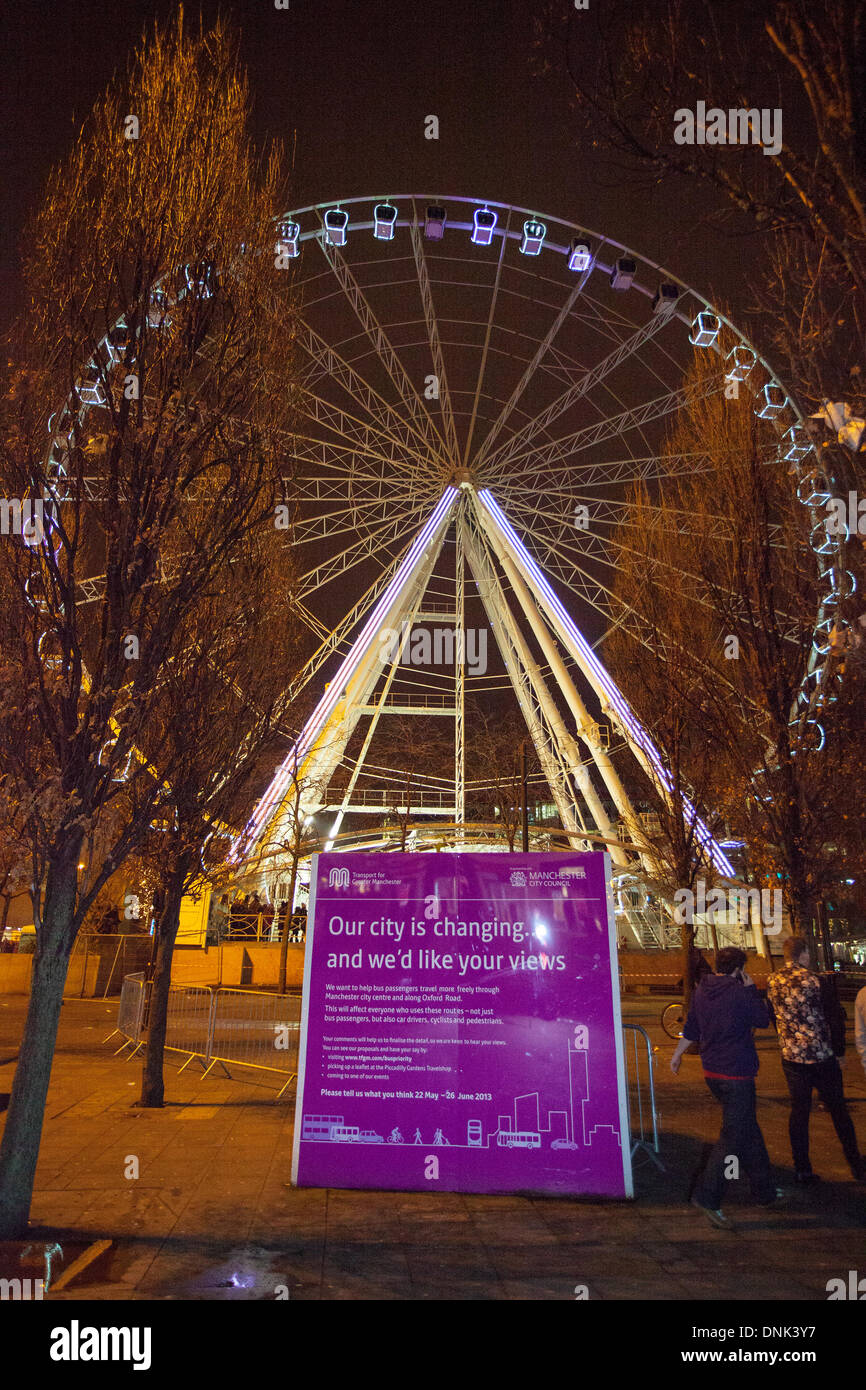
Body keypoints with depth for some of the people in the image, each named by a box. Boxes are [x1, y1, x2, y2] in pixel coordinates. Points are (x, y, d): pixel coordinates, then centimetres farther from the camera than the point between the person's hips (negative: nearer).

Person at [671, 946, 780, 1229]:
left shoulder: (701, 991, 6)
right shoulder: (740, 993, -17)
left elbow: (691, 1028, 16)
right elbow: (763, 1020, -3)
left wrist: (678, 1054, 30)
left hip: (712, 1073, 8)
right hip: (737, 1075, -8)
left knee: (749, 1130, 20)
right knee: (733, 1136, -3)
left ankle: (764, 1192, 30)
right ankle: (707, 1195, -7)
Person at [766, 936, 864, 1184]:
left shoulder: (772, 982, 0)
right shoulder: (812, 979, -15)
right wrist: (839, 1050, 2)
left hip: (791, 1056, 4)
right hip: (821, 1057, -3)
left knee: (799, 1111, 11)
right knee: (837, 1110, 12)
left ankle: (802, 1169, 14)